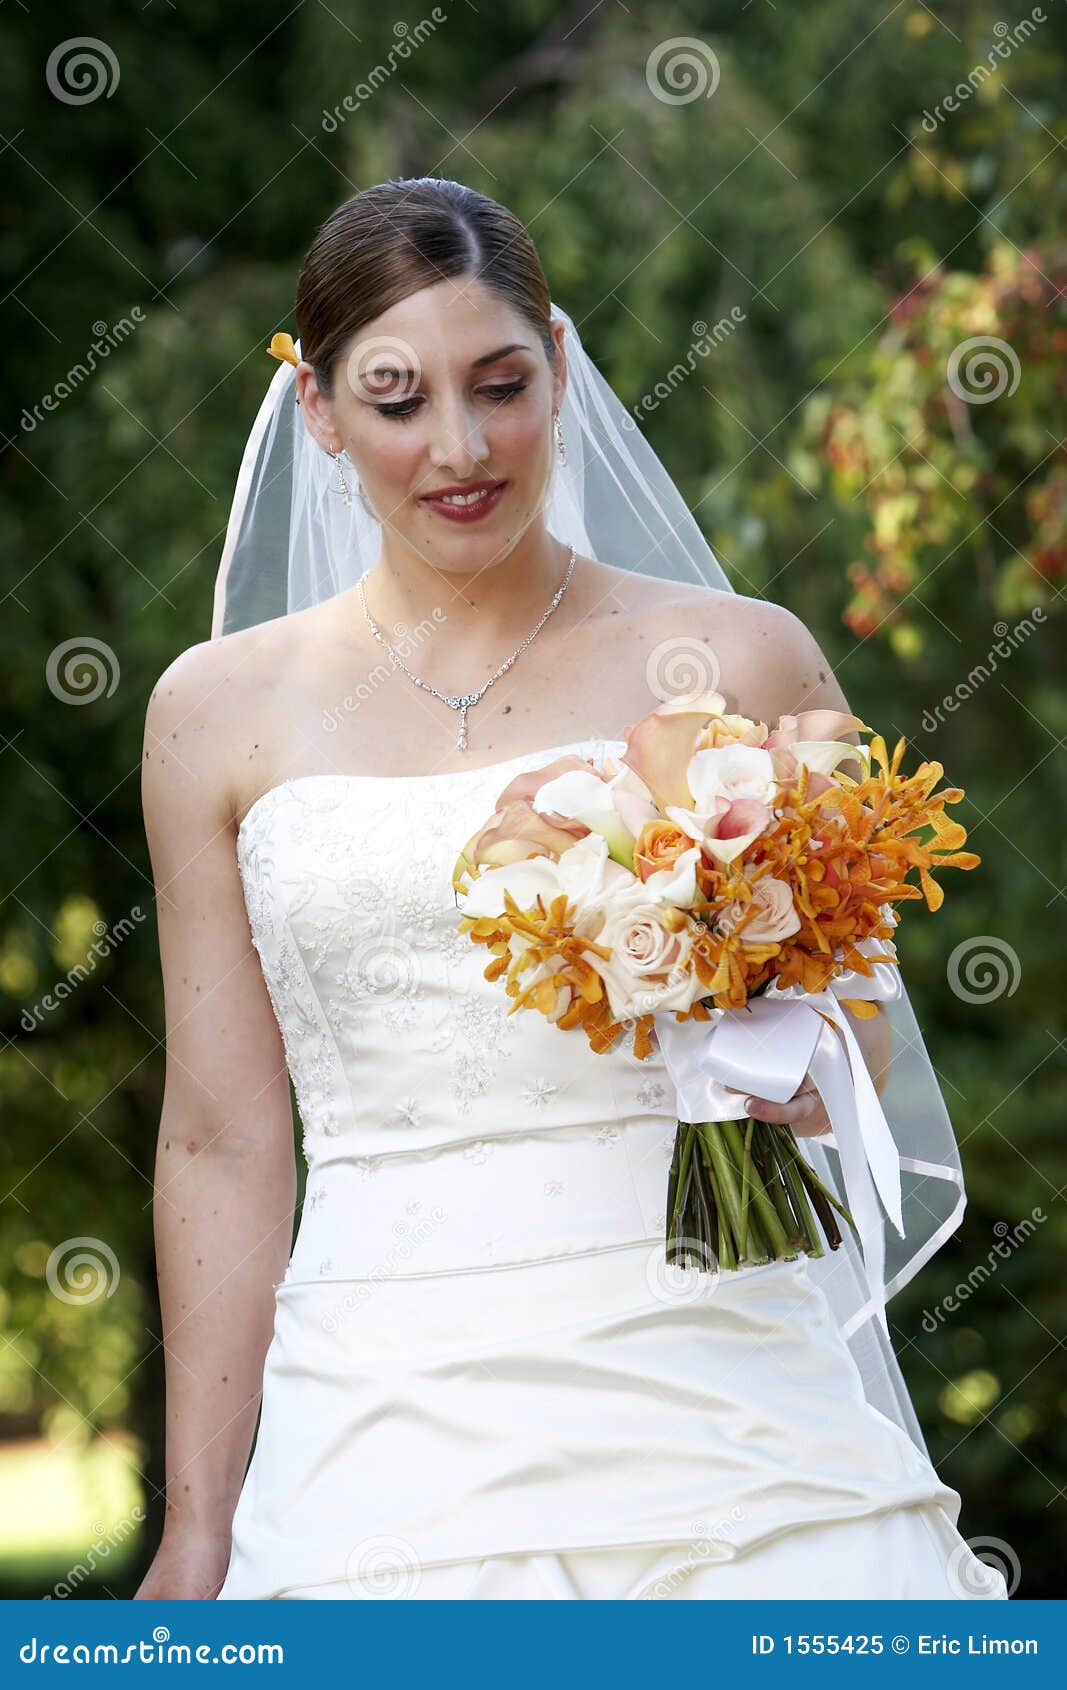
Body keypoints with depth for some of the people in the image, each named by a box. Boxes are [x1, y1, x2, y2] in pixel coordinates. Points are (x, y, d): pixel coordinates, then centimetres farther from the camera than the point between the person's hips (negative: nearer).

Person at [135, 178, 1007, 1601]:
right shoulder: (221, 711, 8)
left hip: (712, 1390, -1)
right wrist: (197, 1536, 8)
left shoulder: (738, 661, 4)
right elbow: (223, 1146, 10)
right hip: (388, 1418, 1)